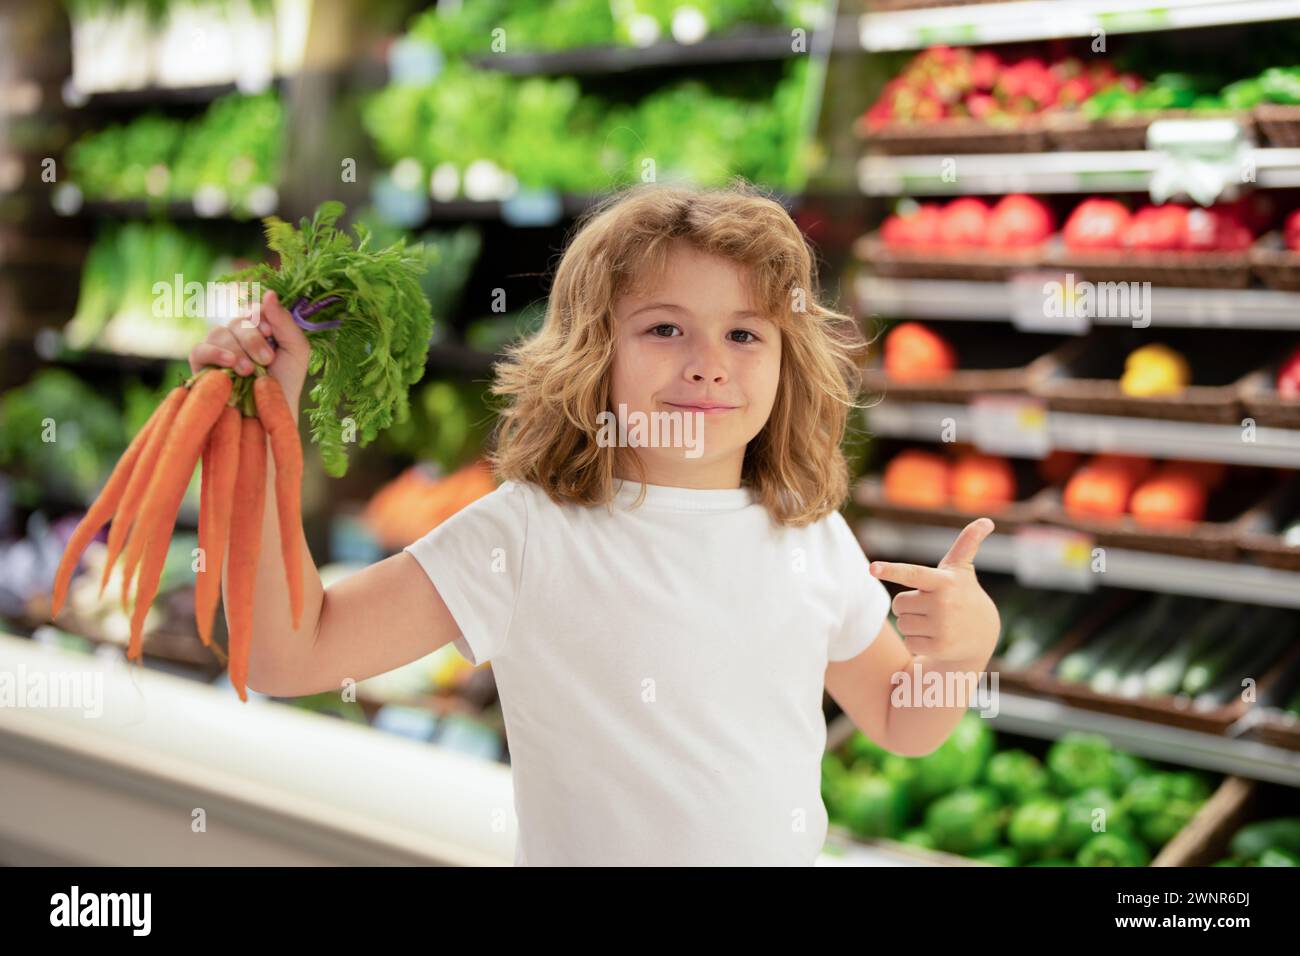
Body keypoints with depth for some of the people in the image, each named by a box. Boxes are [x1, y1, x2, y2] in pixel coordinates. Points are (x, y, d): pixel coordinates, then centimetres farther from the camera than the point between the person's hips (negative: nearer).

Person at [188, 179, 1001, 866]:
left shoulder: (814, 537, -5)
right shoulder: (528, 536, -17)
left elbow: (901, 726, 9)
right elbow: (289, 656, -22)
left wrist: (965, 650, -13)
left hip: (786, 851, 4)